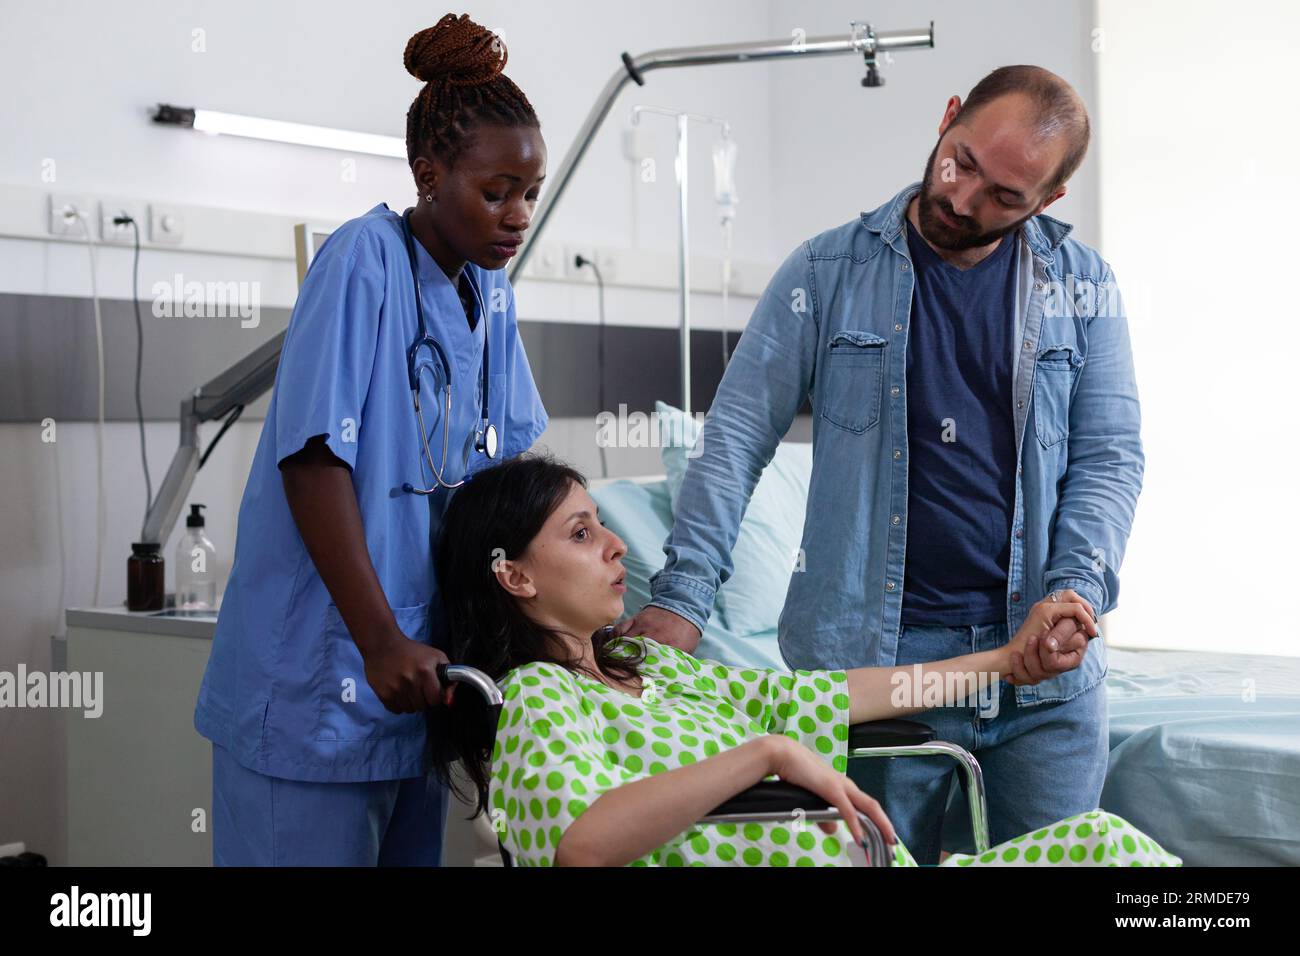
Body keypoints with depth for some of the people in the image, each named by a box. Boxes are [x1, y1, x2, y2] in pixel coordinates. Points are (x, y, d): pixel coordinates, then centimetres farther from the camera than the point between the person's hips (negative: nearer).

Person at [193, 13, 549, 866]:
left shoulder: (492, 292, 10)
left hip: (421, 674, 7)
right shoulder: (366, 261, -12)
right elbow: (314, 462, -18)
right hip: (317, 679, -7)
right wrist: (379, 643, -22)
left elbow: (514, 469, 13)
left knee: (413, 849, 13)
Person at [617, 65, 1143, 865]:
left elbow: (1110, 454, 5)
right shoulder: (828, 274, 1)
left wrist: (1077, 590, -11)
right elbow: (739, 434, -2)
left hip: (1045, 660, 2)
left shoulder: (1082, 287, 7)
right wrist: (682, 599, -11)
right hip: (875, 656, -1)